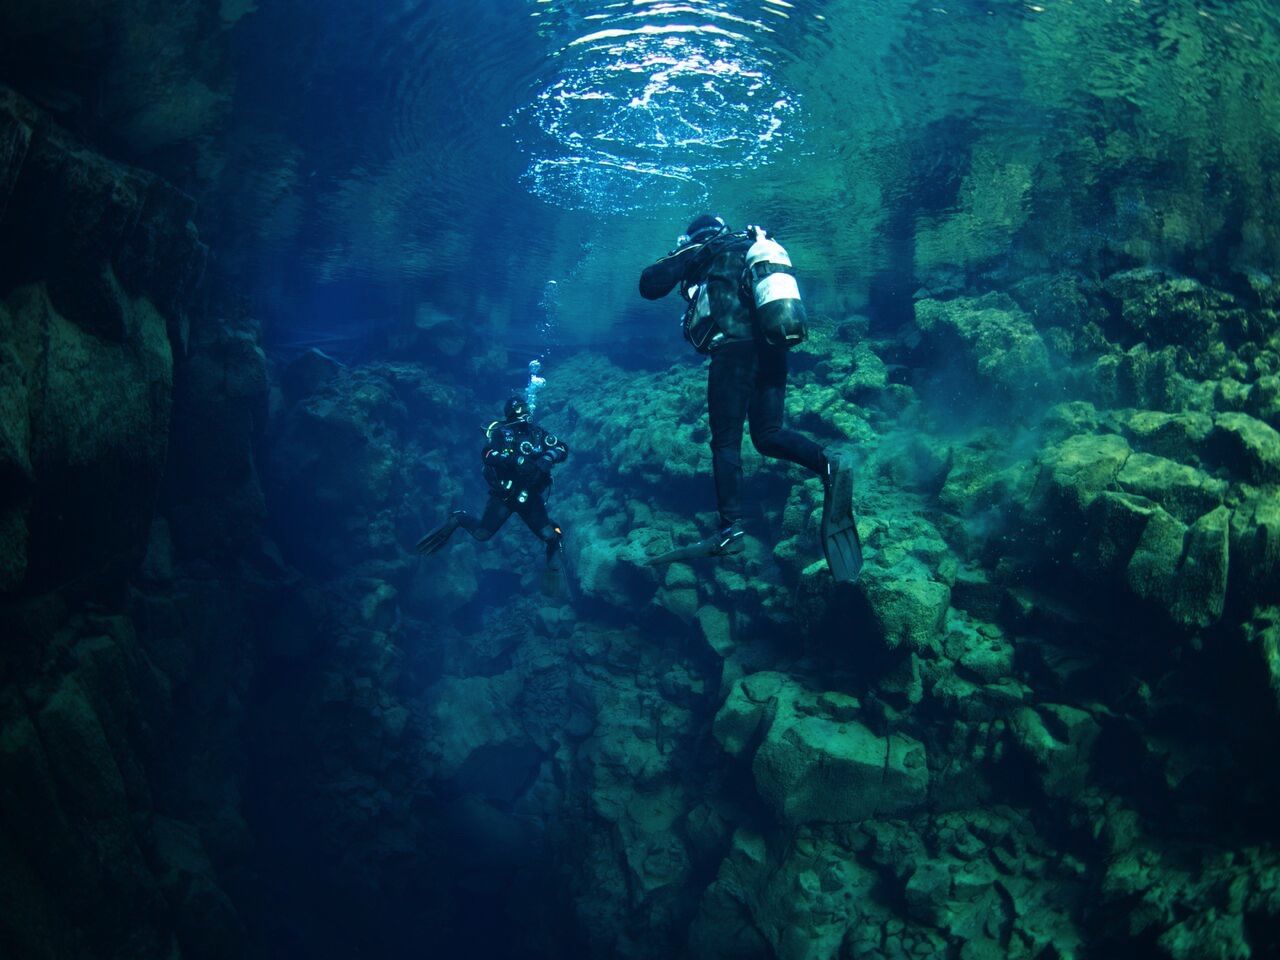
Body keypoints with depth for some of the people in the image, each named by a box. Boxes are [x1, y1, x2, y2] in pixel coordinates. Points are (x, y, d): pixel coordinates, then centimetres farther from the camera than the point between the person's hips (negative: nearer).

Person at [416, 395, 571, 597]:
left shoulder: (537, 432, 4)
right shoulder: (500, 431, -9)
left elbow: (563, 449, -1)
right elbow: (487, 455, -25)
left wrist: (548, 458, -22)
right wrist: (516, 460, -37)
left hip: (530, 496, 3)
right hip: (503, 494, -3)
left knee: (549, 535, -12)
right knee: (481, 534, -6)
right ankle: (458, 520, 25)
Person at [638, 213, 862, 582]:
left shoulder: (702, 251, 8)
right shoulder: (756, 247, 25)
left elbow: (649, 286, 7)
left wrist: (677, 257, 25)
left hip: (735, 349, -6)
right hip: (773, 348, 6)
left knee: (725, 442, -2)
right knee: (768, 435, 10)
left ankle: (731, 528, -12)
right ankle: (828, 465, -17)